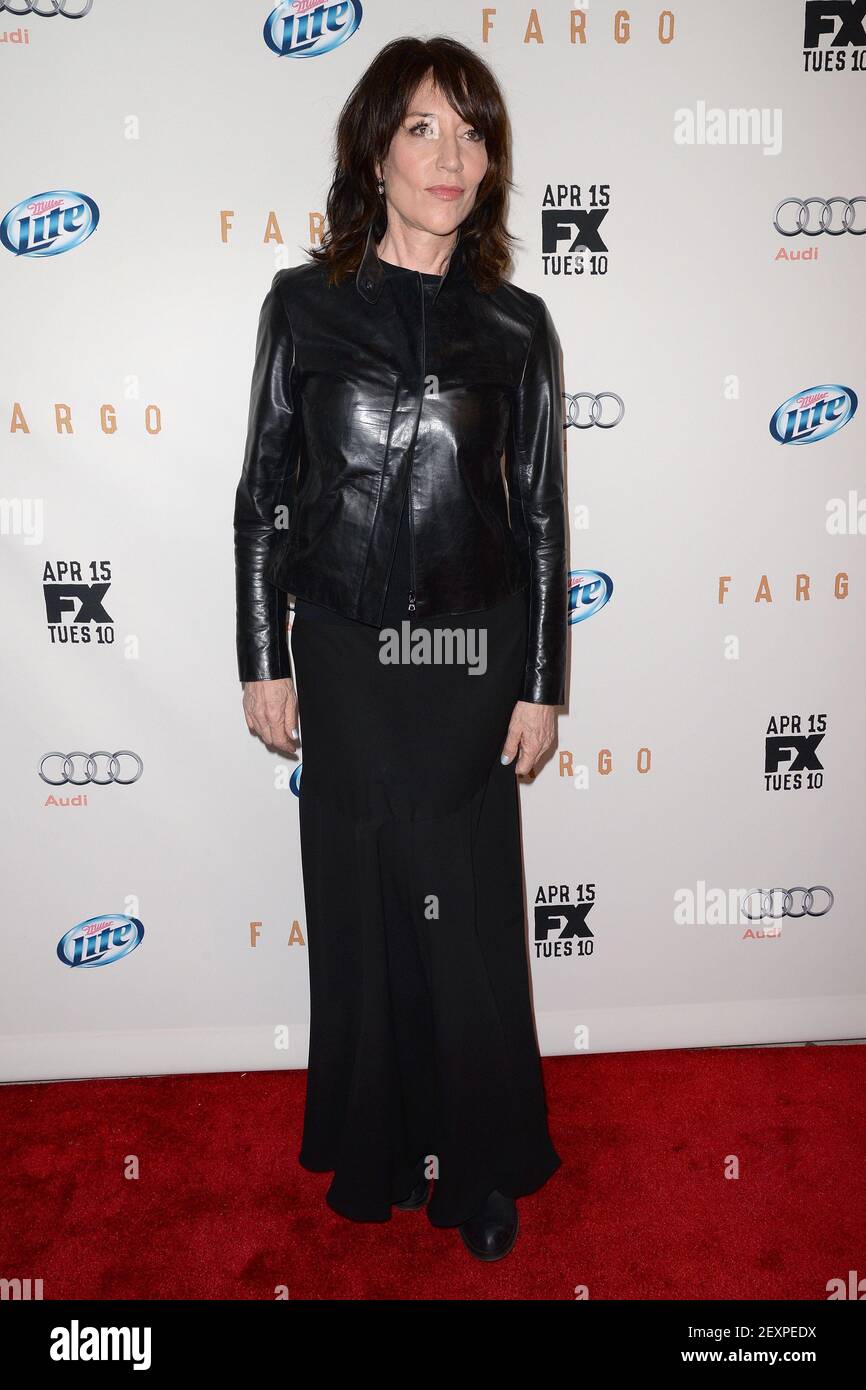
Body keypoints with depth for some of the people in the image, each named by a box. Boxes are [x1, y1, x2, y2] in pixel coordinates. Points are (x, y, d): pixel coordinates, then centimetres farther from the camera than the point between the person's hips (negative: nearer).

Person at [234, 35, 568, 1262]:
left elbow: (540, 514, 3)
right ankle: (378, 1147, 33)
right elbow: (265, 494, 2)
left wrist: (541, 685, 0)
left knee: (467, 912, 7)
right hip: (344, 654, 0)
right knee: (360, 905, 10)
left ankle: (480, 1165, 29)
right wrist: (264, 661, -1)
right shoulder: (305, 305, 1)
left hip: (471, 654, 0)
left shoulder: (514, 325, 2)